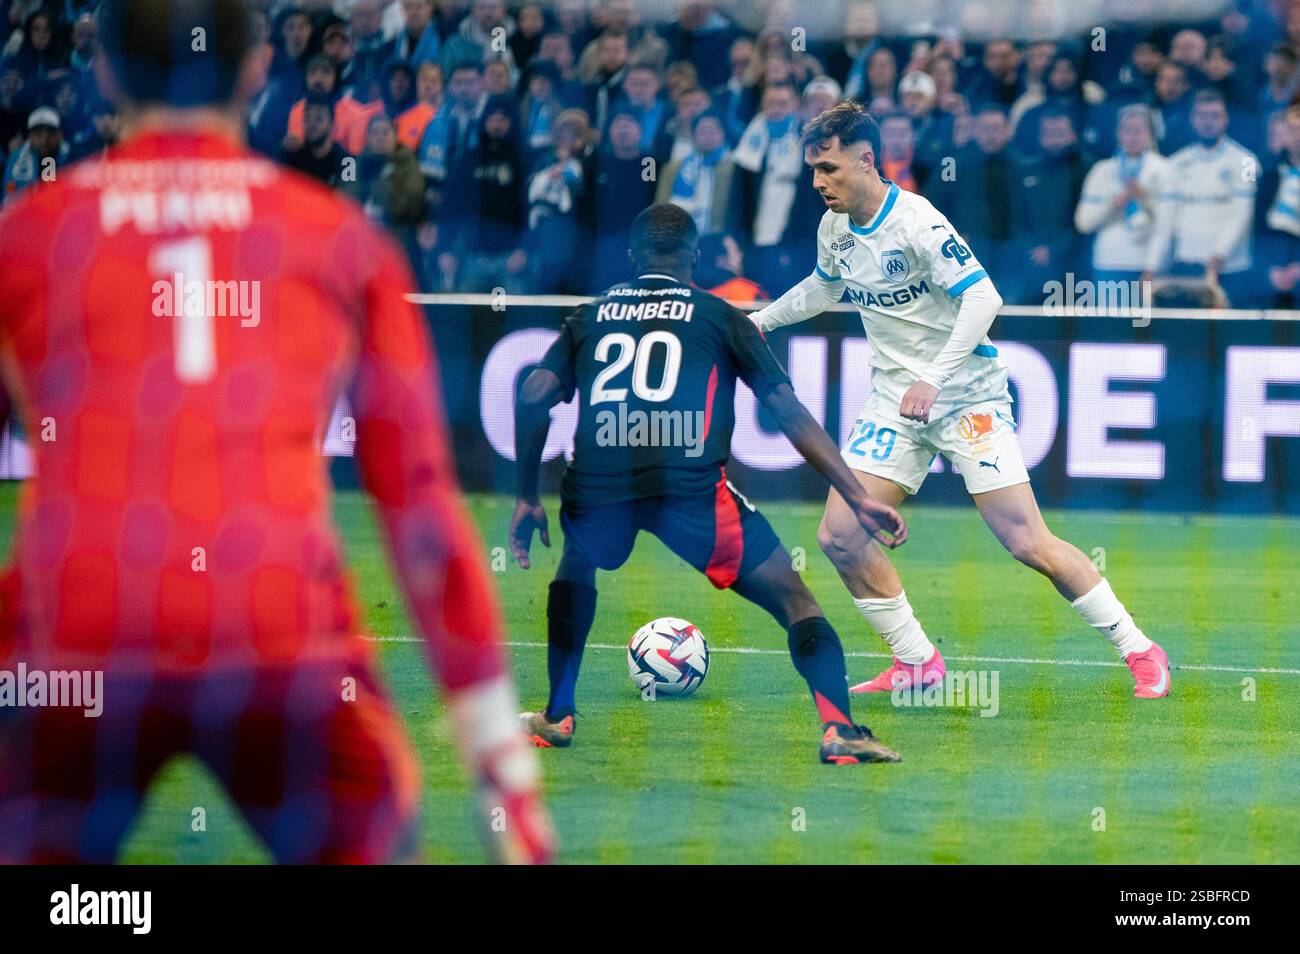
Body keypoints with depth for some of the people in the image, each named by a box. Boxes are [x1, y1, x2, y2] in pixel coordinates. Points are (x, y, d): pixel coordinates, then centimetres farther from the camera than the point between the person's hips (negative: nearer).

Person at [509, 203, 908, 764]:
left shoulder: (590, 317, 23)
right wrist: (858, 499, 10)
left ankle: (556, 717, 33)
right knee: (793, 598, 5)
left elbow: (533, 397, 12)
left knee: (576, 566, 36)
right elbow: (789, 412, 11)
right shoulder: (720, 317, 16)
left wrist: (528, 498, 20)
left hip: (596, 486, 3)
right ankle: (837, 727, -15)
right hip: (689, 482, -3)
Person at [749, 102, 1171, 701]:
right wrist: (758, 321, 23)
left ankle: (1139, 652, 3)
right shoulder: (835, 228, 4)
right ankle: (917, 664, 10)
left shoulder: (917, 222, -19)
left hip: (965, 397, -7)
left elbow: (983, 298, -24)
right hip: (894, 402, 7)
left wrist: (934, 380, -30)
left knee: (1027, 544, -11)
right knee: (839, 537, -6)